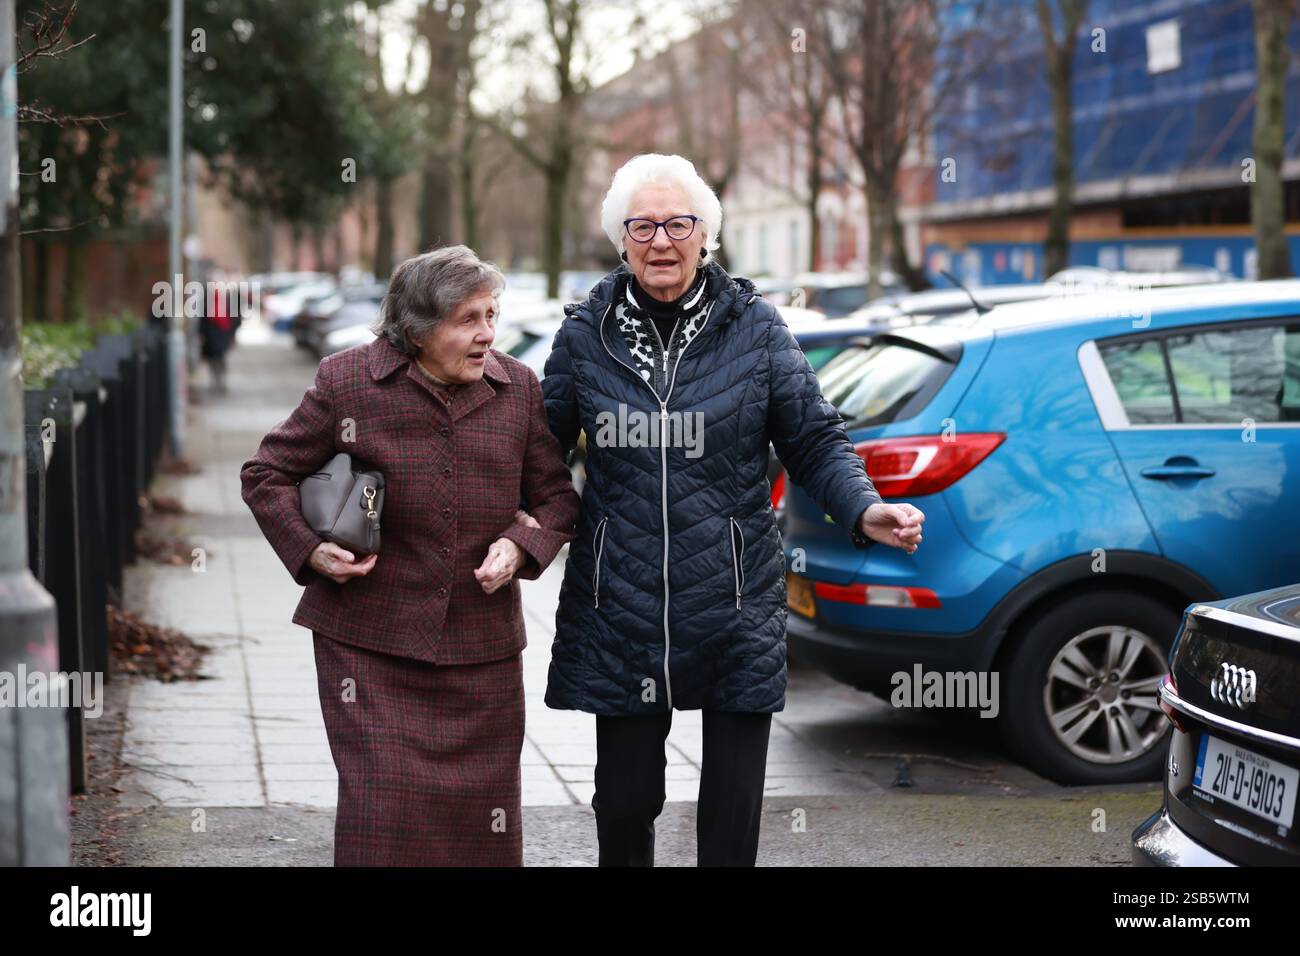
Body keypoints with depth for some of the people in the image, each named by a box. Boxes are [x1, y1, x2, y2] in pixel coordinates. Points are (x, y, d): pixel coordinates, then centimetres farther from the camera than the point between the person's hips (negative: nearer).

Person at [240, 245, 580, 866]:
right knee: (382, 811, -8)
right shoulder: (347, 381, -4)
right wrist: (309, 551, -8)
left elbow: (558, 495, 12)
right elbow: (266, 474, 6)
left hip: (481, 646, 3)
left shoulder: (518, 388, 4)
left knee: (483, 815, 5)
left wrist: (522, 546, -9)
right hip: (368, 643, -3)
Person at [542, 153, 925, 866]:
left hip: (735, 613, 0)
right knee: (623, 802, 7)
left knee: (733, 809, 3)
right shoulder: (585, 334, 3)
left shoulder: (754, 328, 1)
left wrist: (864, 511, -15)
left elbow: (815, 443, 3)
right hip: (620, 611, 1)